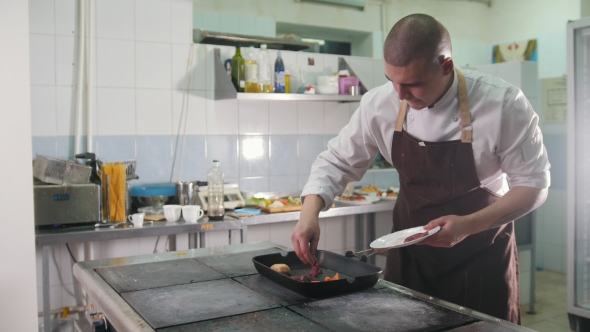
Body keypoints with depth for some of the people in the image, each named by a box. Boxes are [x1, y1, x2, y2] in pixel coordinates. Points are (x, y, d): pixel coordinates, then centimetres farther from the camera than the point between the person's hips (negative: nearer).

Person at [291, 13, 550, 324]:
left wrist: (468, 225, -29)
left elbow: (533, 183, -14)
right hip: (409, 252, 3)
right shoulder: (379, 104, -14)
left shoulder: (502, 103, -22)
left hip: (480, 250, -2)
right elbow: (337, 161, -3)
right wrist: (309, 213, -21)